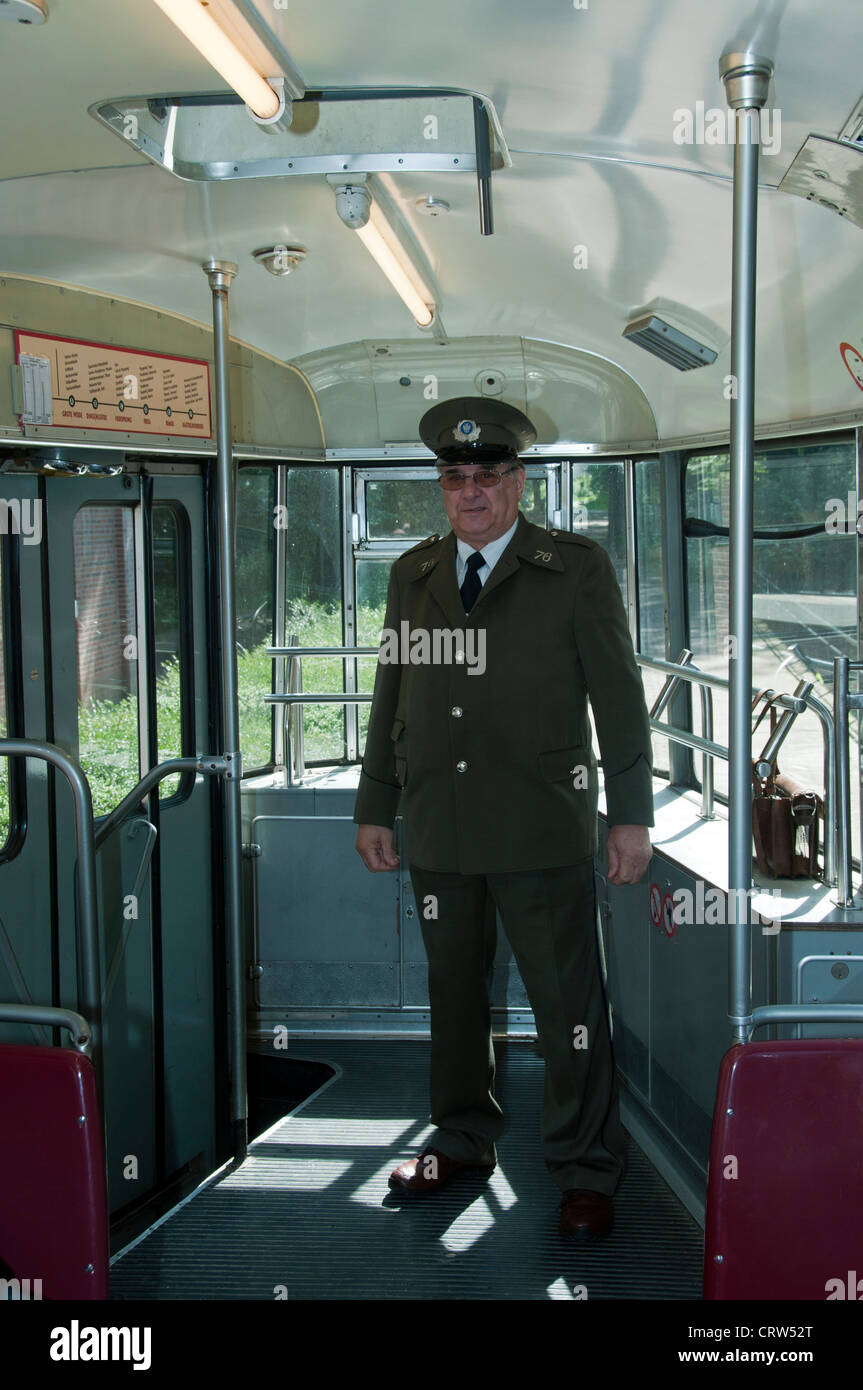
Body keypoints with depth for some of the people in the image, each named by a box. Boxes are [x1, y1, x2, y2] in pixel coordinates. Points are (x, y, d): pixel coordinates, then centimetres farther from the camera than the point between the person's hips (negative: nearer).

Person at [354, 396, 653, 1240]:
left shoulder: (578, 570, -1)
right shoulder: (412, 575, 11)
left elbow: (618, 696, -2)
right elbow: (391, 696, 16)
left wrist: (631, 815, -5)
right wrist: (375, 807, 14)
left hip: (541, 832, -4)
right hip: (438, 831, 4)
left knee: (568, 1003, 1)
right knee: (453, 990, 15)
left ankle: (585, 1171, 15)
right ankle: (462, 1139, 33)